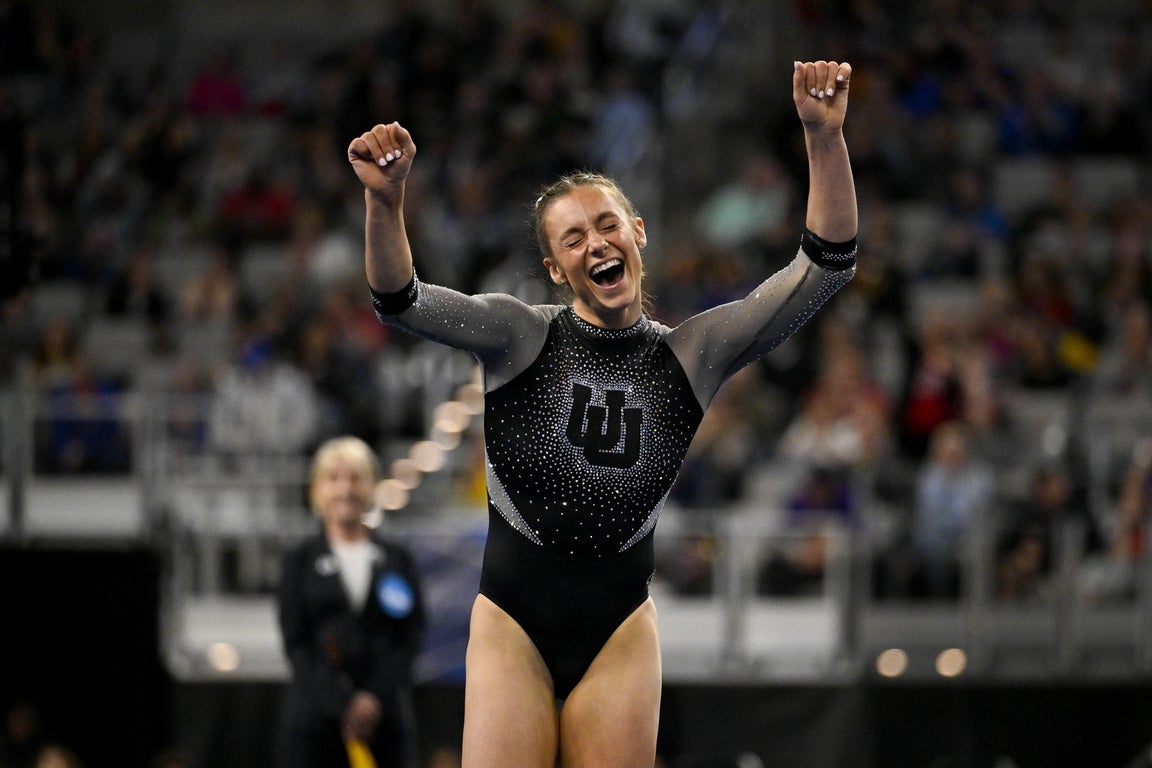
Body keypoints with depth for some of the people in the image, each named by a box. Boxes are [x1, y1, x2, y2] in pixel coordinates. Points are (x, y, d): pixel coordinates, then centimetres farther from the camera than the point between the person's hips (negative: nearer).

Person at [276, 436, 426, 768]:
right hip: (315, 721, -1)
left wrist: (374, 699, -9)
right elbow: (296, 644, 0)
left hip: (386, 721, 1)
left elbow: (411, 640, 5)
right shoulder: (300, 561, 8)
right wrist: (344, 703, -12)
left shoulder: (399, 560, 11)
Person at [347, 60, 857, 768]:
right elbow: (402, 302, -18)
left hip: (620, 628, 2)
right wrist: (386, 200, -38)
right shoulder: (520, 335, -3)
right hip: (513, 621, -2)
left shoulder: (691, 354, 3)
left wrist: (825, 137, -16)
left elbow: (824, 269, -3)